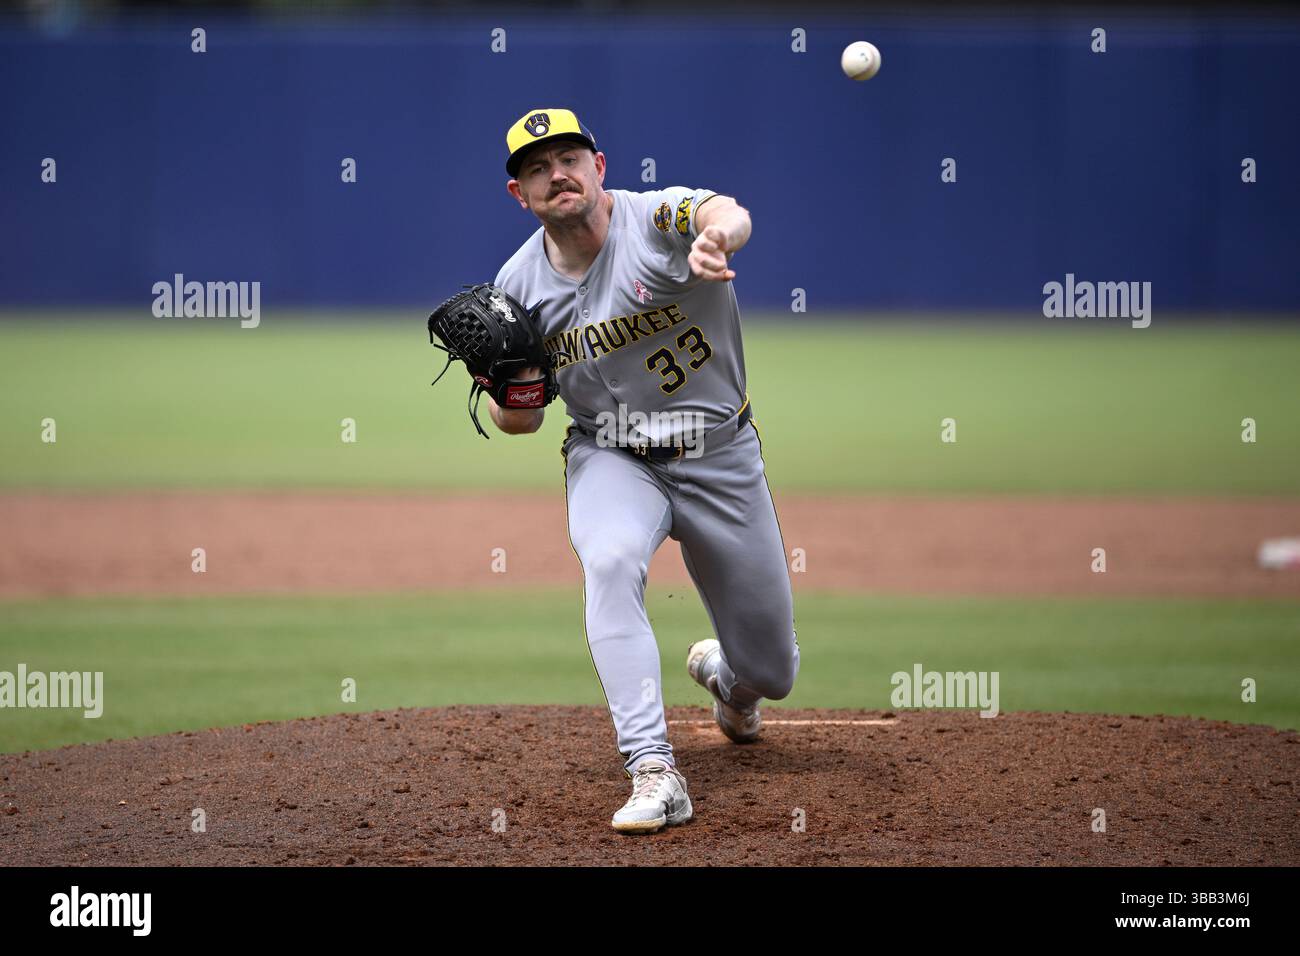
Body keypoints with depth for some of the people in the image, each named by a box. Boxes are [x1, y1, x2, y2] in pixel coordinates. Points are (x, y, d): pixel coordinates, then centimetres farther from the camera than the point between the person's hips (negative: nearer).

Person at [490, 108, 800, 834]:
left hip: (721, 455, -1)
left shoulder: (657, 218, -18)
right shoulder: (520, 285, -5)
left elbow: (728, 215, -44)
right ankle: (655, 775, -35)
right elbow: (519, 420, 5)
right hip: (612, 458, 1)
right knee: (610, 561, -35)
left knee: (773, 672, 6)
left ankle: (724, 673, 48)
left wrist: (716, 238, -69)